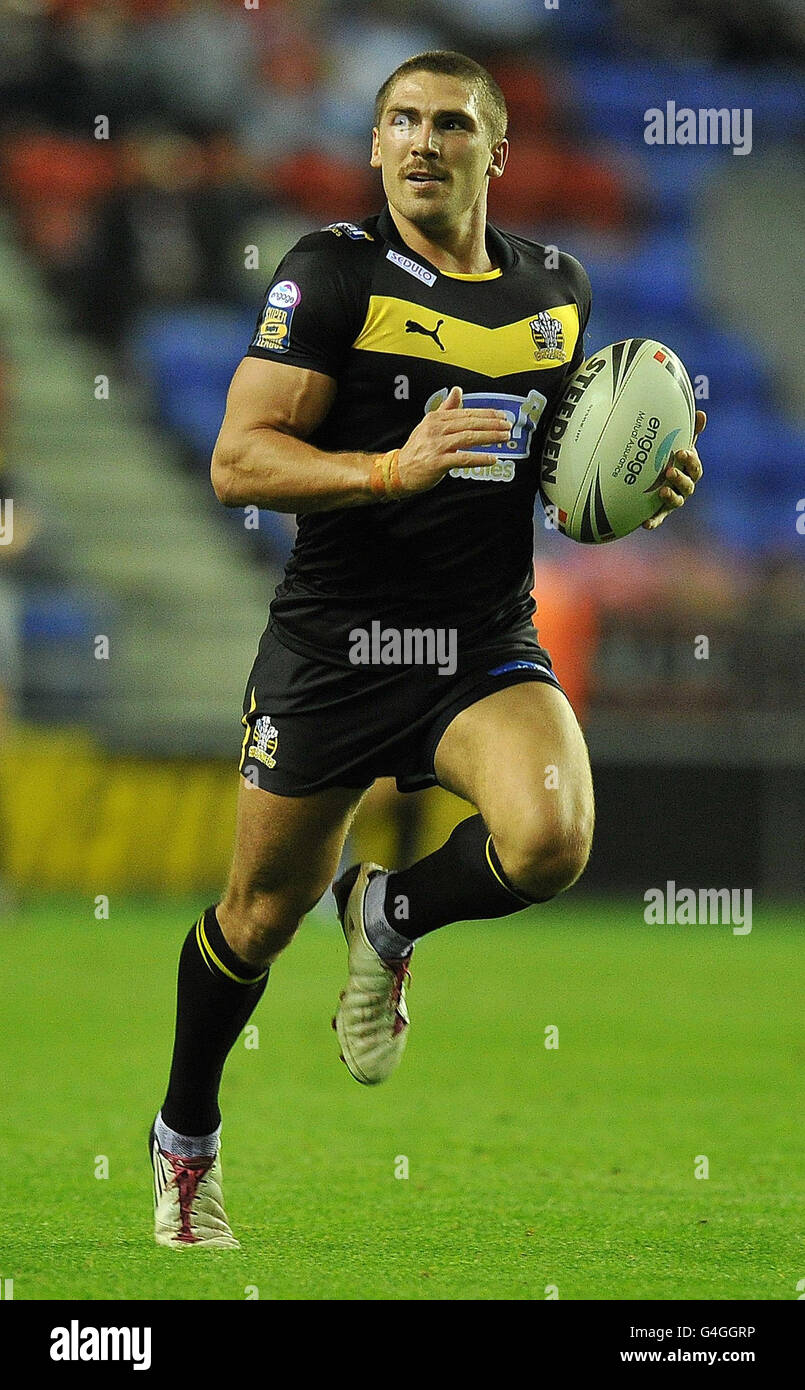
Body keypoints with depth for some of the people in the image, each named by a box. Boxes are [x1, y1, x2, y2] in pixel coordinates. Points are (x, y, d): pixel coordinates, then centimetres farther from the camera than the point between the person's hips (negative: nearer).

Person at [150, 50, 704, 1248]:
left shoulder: (557, 289, 7)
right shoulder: (334, 274, -9)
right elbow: (238, 462, -15)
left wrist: (642, 487, 0)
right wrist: (393, 469, -29)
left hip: (488, 649, 3)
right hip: (333, 648, -3)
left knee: (550, 844, -26)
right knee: (262, 915, 9)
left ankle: (390, 919, 8)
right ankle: (186, 1138, 37)